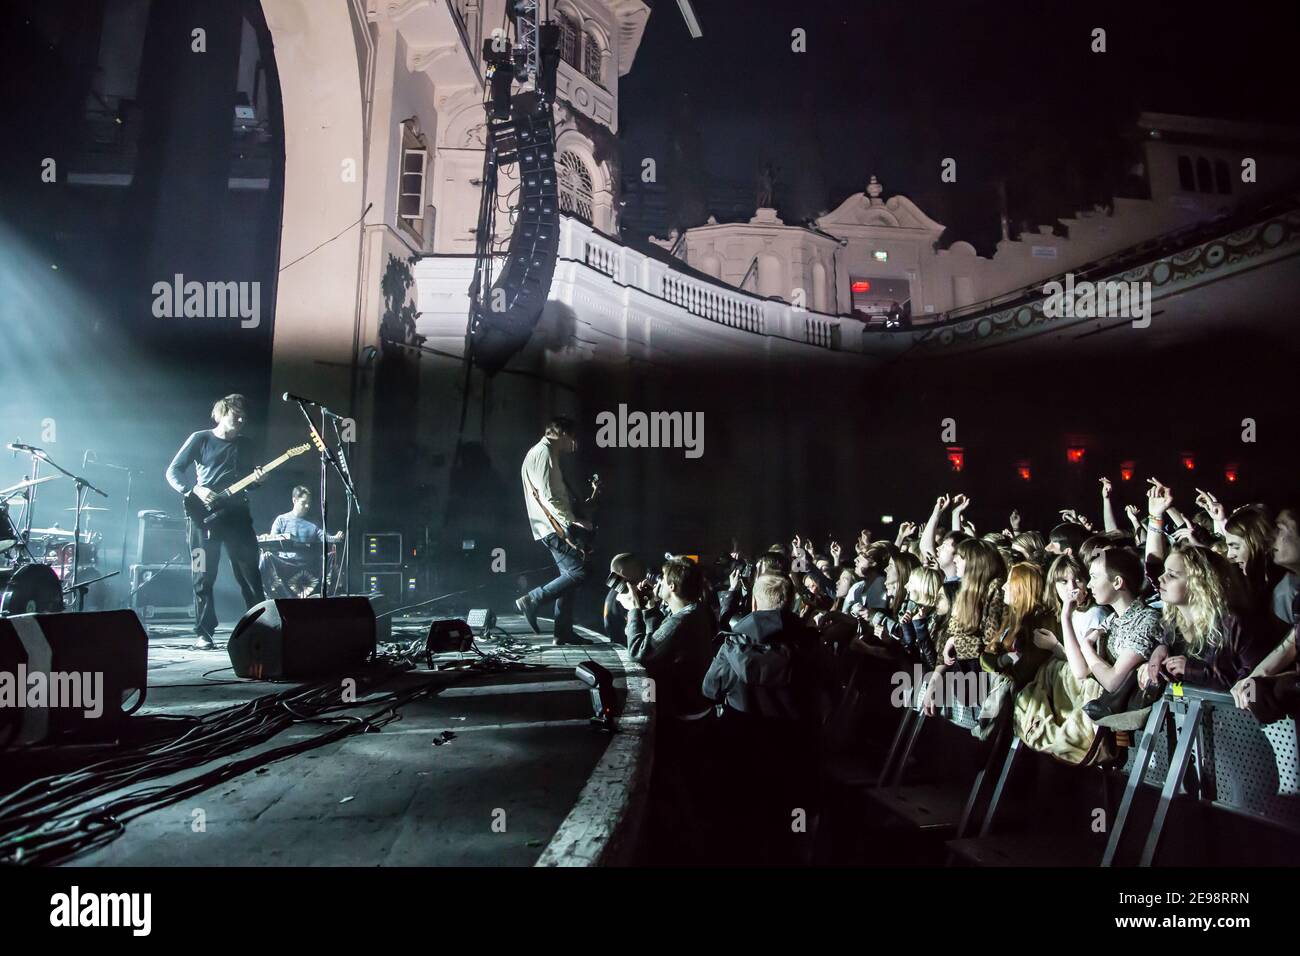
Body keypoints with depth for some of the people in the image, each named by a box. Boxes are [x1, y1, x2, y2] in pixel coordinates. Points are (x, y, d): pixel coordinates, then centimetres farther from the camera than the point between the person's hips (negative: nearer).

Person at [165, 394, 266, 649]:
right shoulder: (200, 439, 1)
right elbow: (173, 471, -2)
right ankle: (204, 633, 8)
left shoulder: (245, 445, 14)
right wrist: (195, 490, -17)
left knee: (250, 575, 3)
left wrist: (257, 478, -3)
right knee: (203, 577, 0)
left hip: (237, 515, 4)